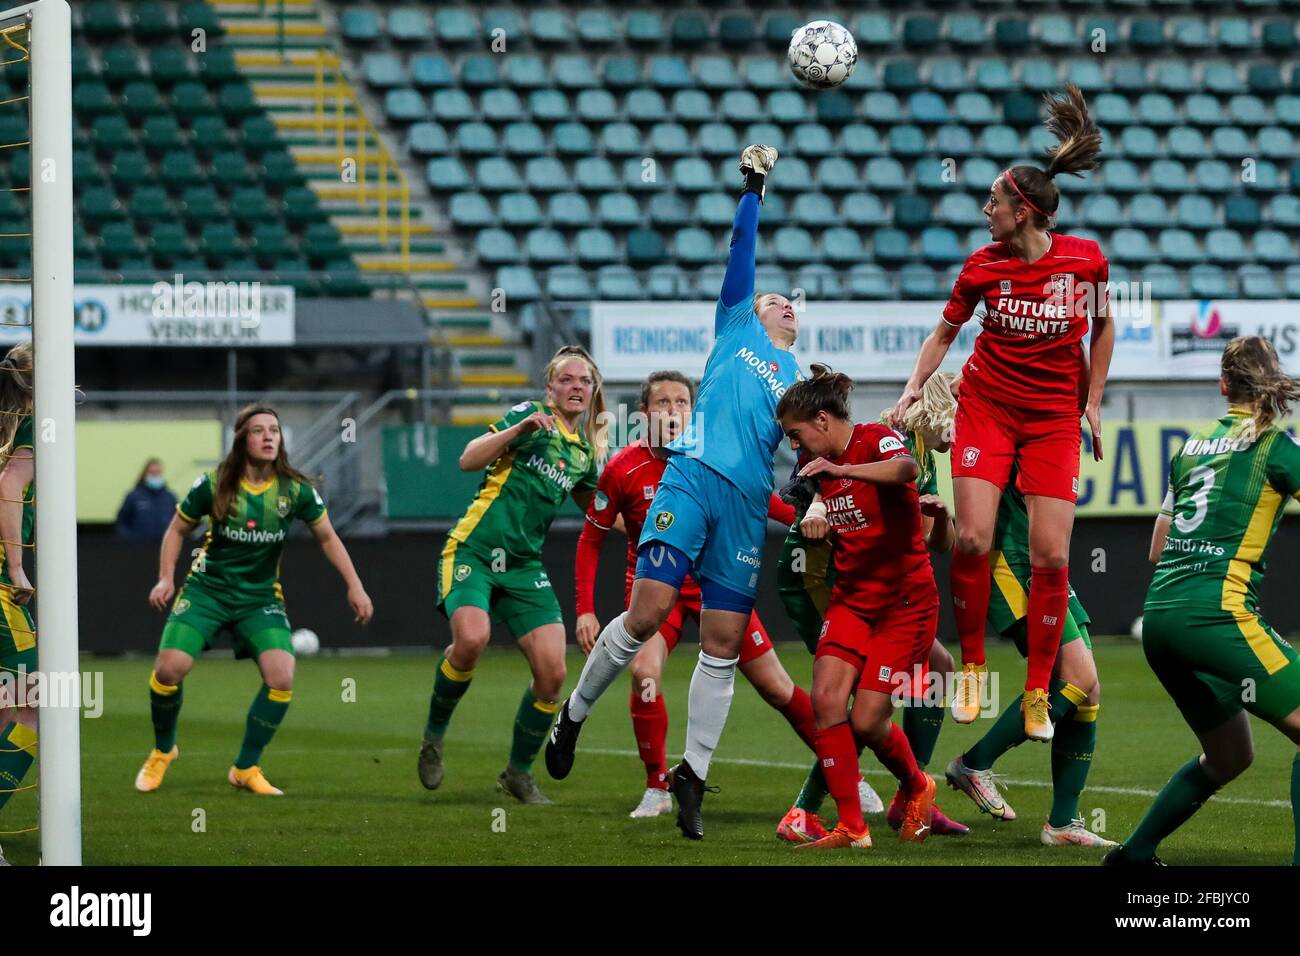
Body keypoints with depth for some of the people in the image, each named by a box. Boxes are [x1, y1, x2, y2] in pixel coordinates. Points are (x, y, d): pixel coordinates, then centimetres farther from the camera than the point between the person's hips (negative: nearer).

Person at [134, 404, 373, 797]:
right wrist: (166, 578, -7)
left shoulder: (296, 489, -8)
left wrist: (354, 586, 3)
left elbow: (327, 537, 8)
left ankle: (246, 768, 1)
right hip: (207, 588, -1)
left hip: (261, 597, 1)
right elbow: (177, 529, 5)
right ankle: (162, 751, 12)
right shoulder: (213, 484, -11)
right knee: (170, 666, -19)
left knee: (282, 677, -20)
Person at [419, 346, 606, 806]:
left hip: (524, 567, 5)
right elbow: (469, 460, -15)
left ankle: (519, 772, 12)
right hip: (474, 552, -5)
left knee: (552, 672, -9)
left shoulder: (585, 453, 13)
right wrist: (519, 430, -27)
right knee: (471, 638, -31)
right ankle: (433, 736, -5)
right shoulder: (532, 416, -4)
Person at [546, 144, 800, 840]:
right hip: (693, 477, -3)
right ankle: (574, 713, 8)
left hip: (749, 504, 3)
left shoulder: (802, 380, 23)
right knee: (649, 611, -14)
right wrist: (751, 191, 7)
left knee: (722, 644, -2)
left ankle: (692, 775, 6)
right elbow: (739, 255, 11)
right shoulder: (736, 330, 18)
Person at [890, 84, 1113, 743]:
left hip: (1054, 417, 0)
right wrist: (914, 386, -4)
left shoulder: (1085, 259, -8)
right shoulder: (983, 267, -6)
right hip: (986, 406, 0)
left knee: (1051, 556, -8)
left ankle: (1037, 694, 4)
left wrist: (1093, 404, 7)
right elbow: (945, 332, 10)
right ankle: (972, 665, 6)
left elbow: (1103, 325, 9)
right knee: (972, 540, -14)